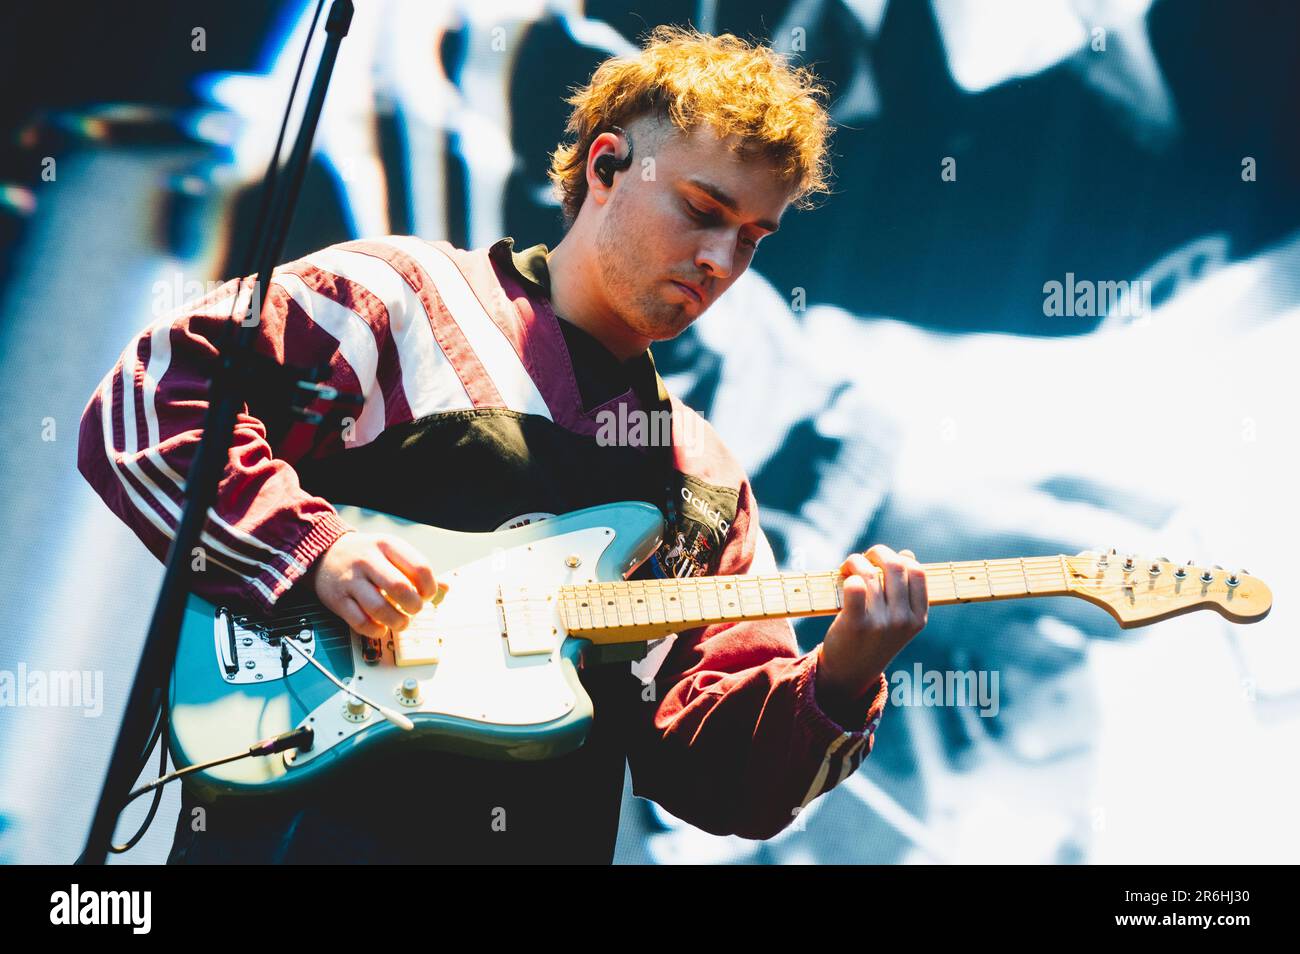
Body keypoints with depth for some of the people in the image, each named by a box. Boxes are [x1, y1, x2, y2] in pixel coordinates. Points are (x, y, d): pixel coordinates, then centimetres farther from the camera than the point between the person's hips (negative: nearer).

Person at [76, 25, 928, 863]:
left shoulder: (711, 488, 19)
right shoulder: (399, 298, 4)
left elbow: (720, 772, 13)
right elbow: (139, 412, -3)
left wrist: (837, 680, -5)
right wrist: (311, 547, -13)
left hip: (537, 843, 7)